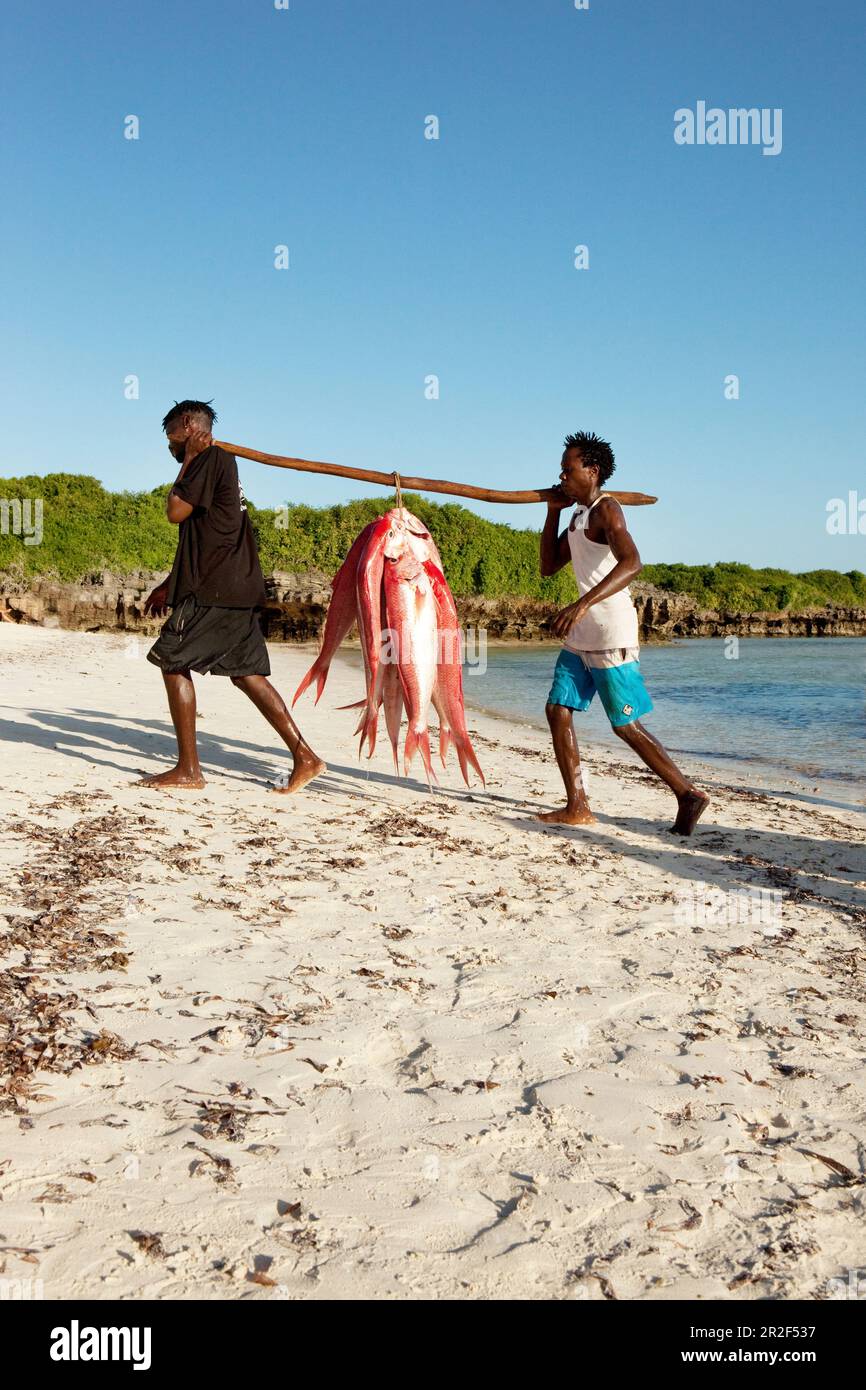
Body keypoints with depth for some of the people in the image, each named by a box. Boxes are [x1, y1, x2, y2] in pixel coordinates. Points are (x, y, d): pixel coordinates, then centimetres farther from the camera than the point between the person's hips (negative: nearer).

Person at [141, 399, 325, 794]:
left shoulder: (211, 458, -7)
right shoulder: (219, 464, 24)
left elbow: (175, 512, -12)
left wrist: (188, 460, 0)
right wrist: (169, 585, 26)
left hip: (215, 591, -10)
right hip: (239, 589, 10)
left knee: (173, 663, -4)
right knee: (246, 673, 8)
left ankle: (188, 769, -3)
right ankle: (304, 757, 5)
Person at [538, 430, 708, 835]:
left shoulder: (606, 510, -12)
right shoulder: (579, 516, 19)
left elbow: (631, 563, -29)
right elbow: (548, 566, 22)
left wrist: (583, 604, -40)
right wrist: (553, 511, 14)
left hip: (611, 633, -9)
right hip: (582, 633, 10)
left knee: (625, 725, -5)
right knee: (558, 709, 4)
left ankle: (689, 795, 6)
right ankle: (577, 807, 7)